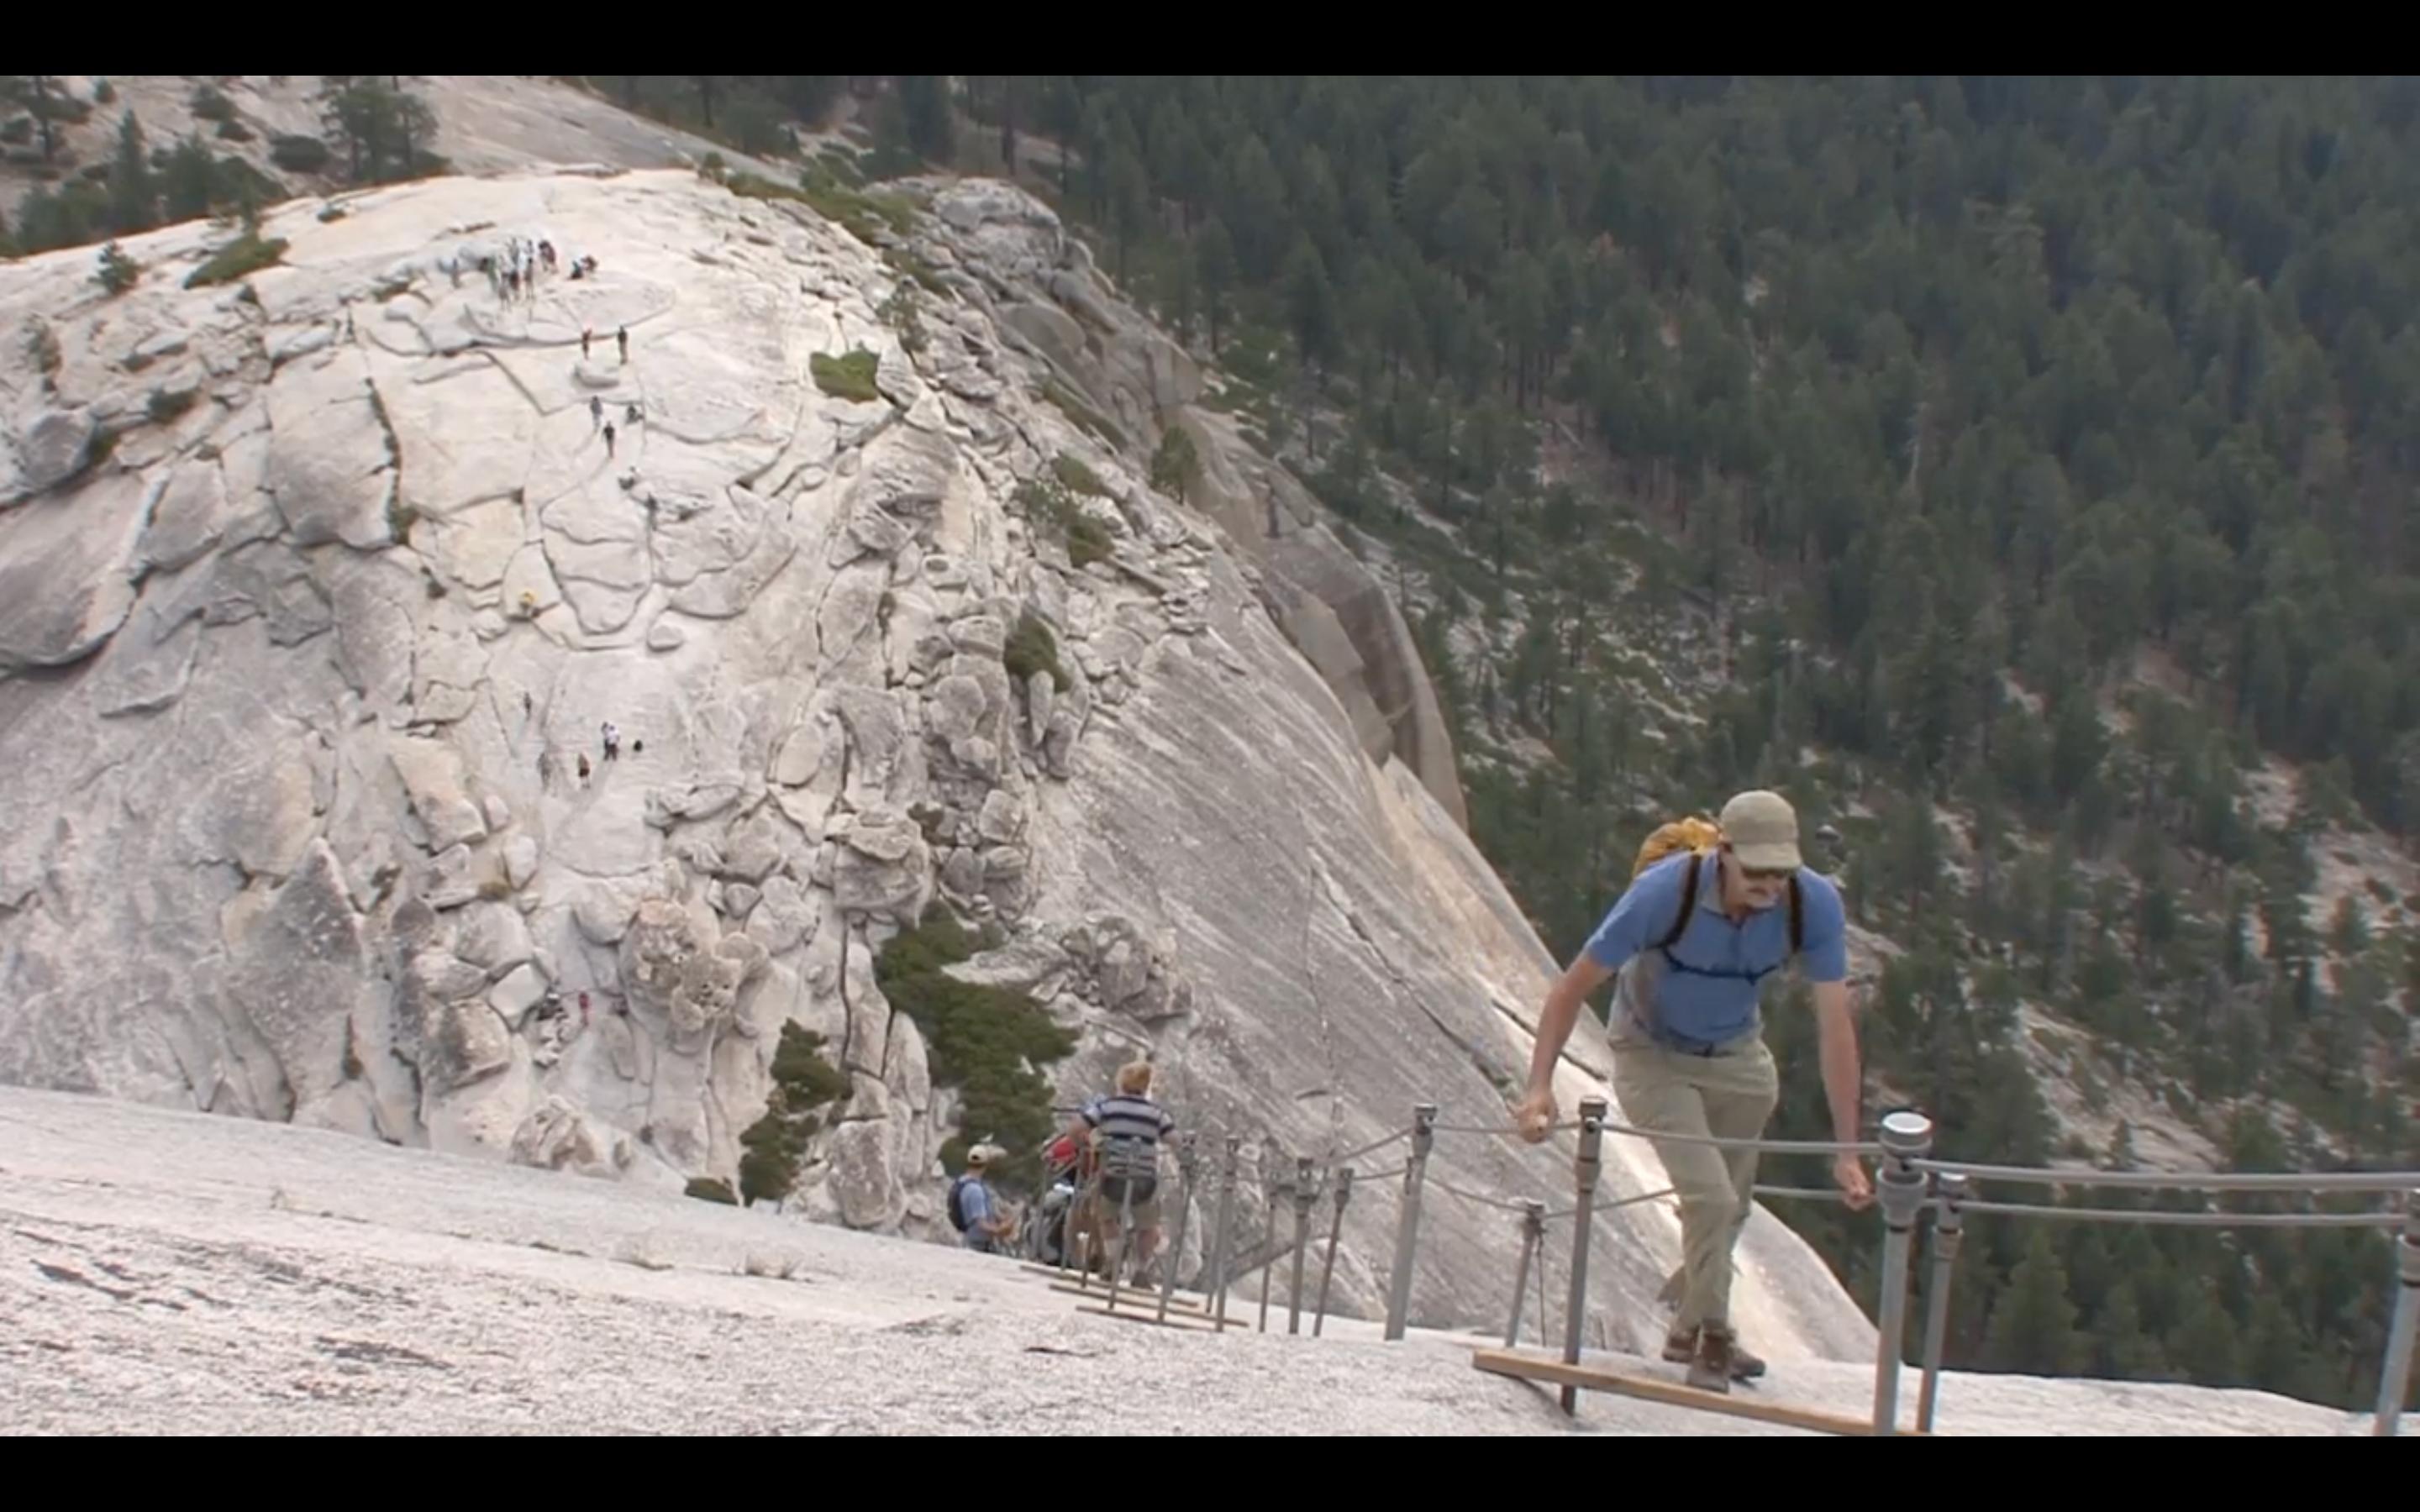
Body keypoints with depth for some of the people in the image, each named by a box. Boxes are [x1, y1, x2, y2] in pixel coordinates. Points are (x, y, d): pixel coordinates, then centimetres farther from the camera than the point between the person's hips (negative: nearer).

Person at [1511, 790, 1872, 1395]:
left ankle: (1690, 1332, 39)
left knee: (1730, 1208, 14)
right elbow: (1573, 987, -27)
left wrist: (1847, 1151, -23)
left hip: (1737, 1060, 4)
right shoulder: (1666, 891, -35)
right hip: (1653, 1055, -4)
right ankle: (1712, 1339, 7)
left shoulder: (1814, 904, -27)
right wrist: (1540, 1087, -37)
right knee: (1711, 1198, -16)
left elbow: (1835, 1026, -22)